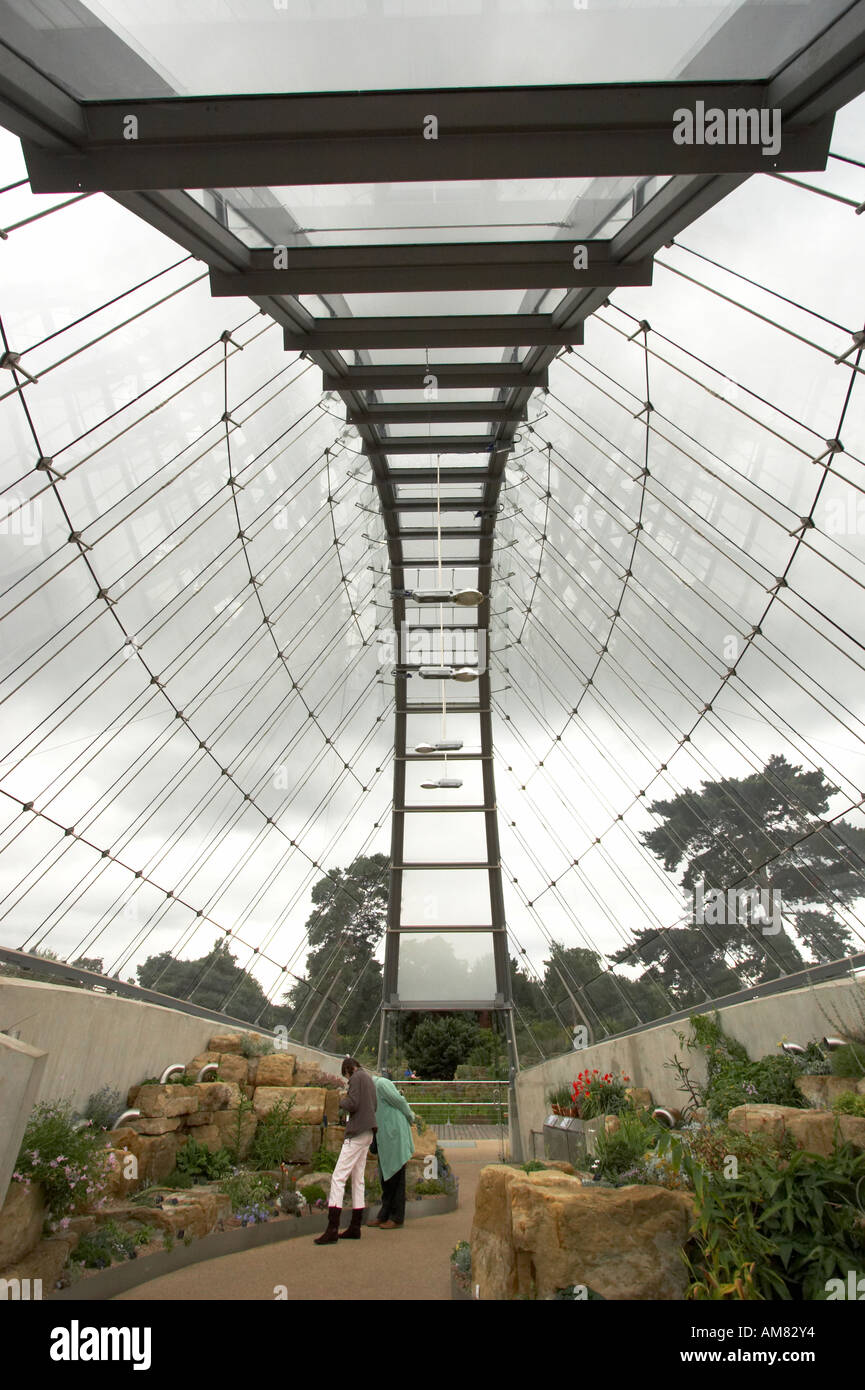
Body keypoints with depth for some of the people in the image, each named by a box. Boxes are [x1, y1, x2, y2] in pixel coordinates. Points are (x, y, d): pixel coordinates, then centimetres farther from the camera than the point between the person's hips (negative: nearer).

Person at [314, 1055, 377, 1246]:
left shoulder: (358, 1077, -7)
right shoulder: (369, 1078, 20)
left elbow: (353, 1104, -17)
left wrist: (342, 1101, 2)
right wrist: (347, 1099, 16)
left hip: (357, 1133, -10)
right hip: (368, 1133, 10)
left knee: (339, 1177, -10)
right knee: (358, 1179, 13)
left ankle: (332, 1230, -15)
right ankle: (355, 1228, 16)